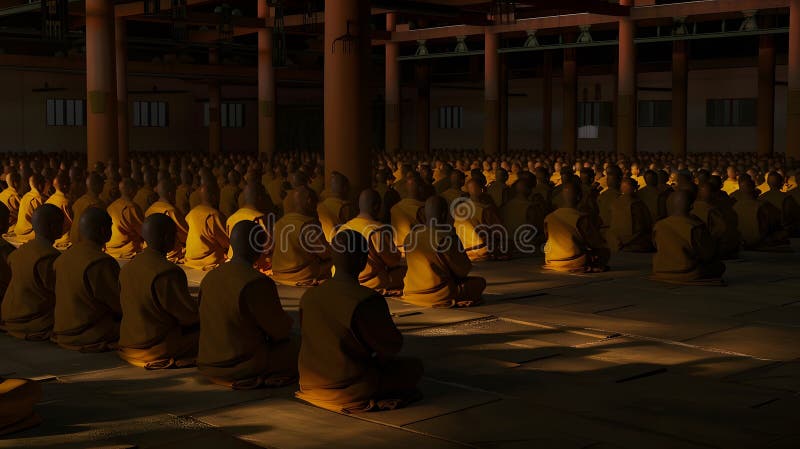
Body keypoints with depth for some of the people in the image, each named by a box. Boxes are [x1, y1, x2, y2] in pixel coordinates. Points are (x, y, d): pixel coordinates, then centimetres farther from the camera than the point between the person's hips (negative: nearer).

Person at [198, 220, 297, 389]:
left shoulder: (210, 276, 2)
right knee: (292, 347, 17)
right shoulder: (258, 283, -21)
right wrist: (287, 322, 15)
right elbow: (280, 330, -11)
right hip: (246, 367, -7)